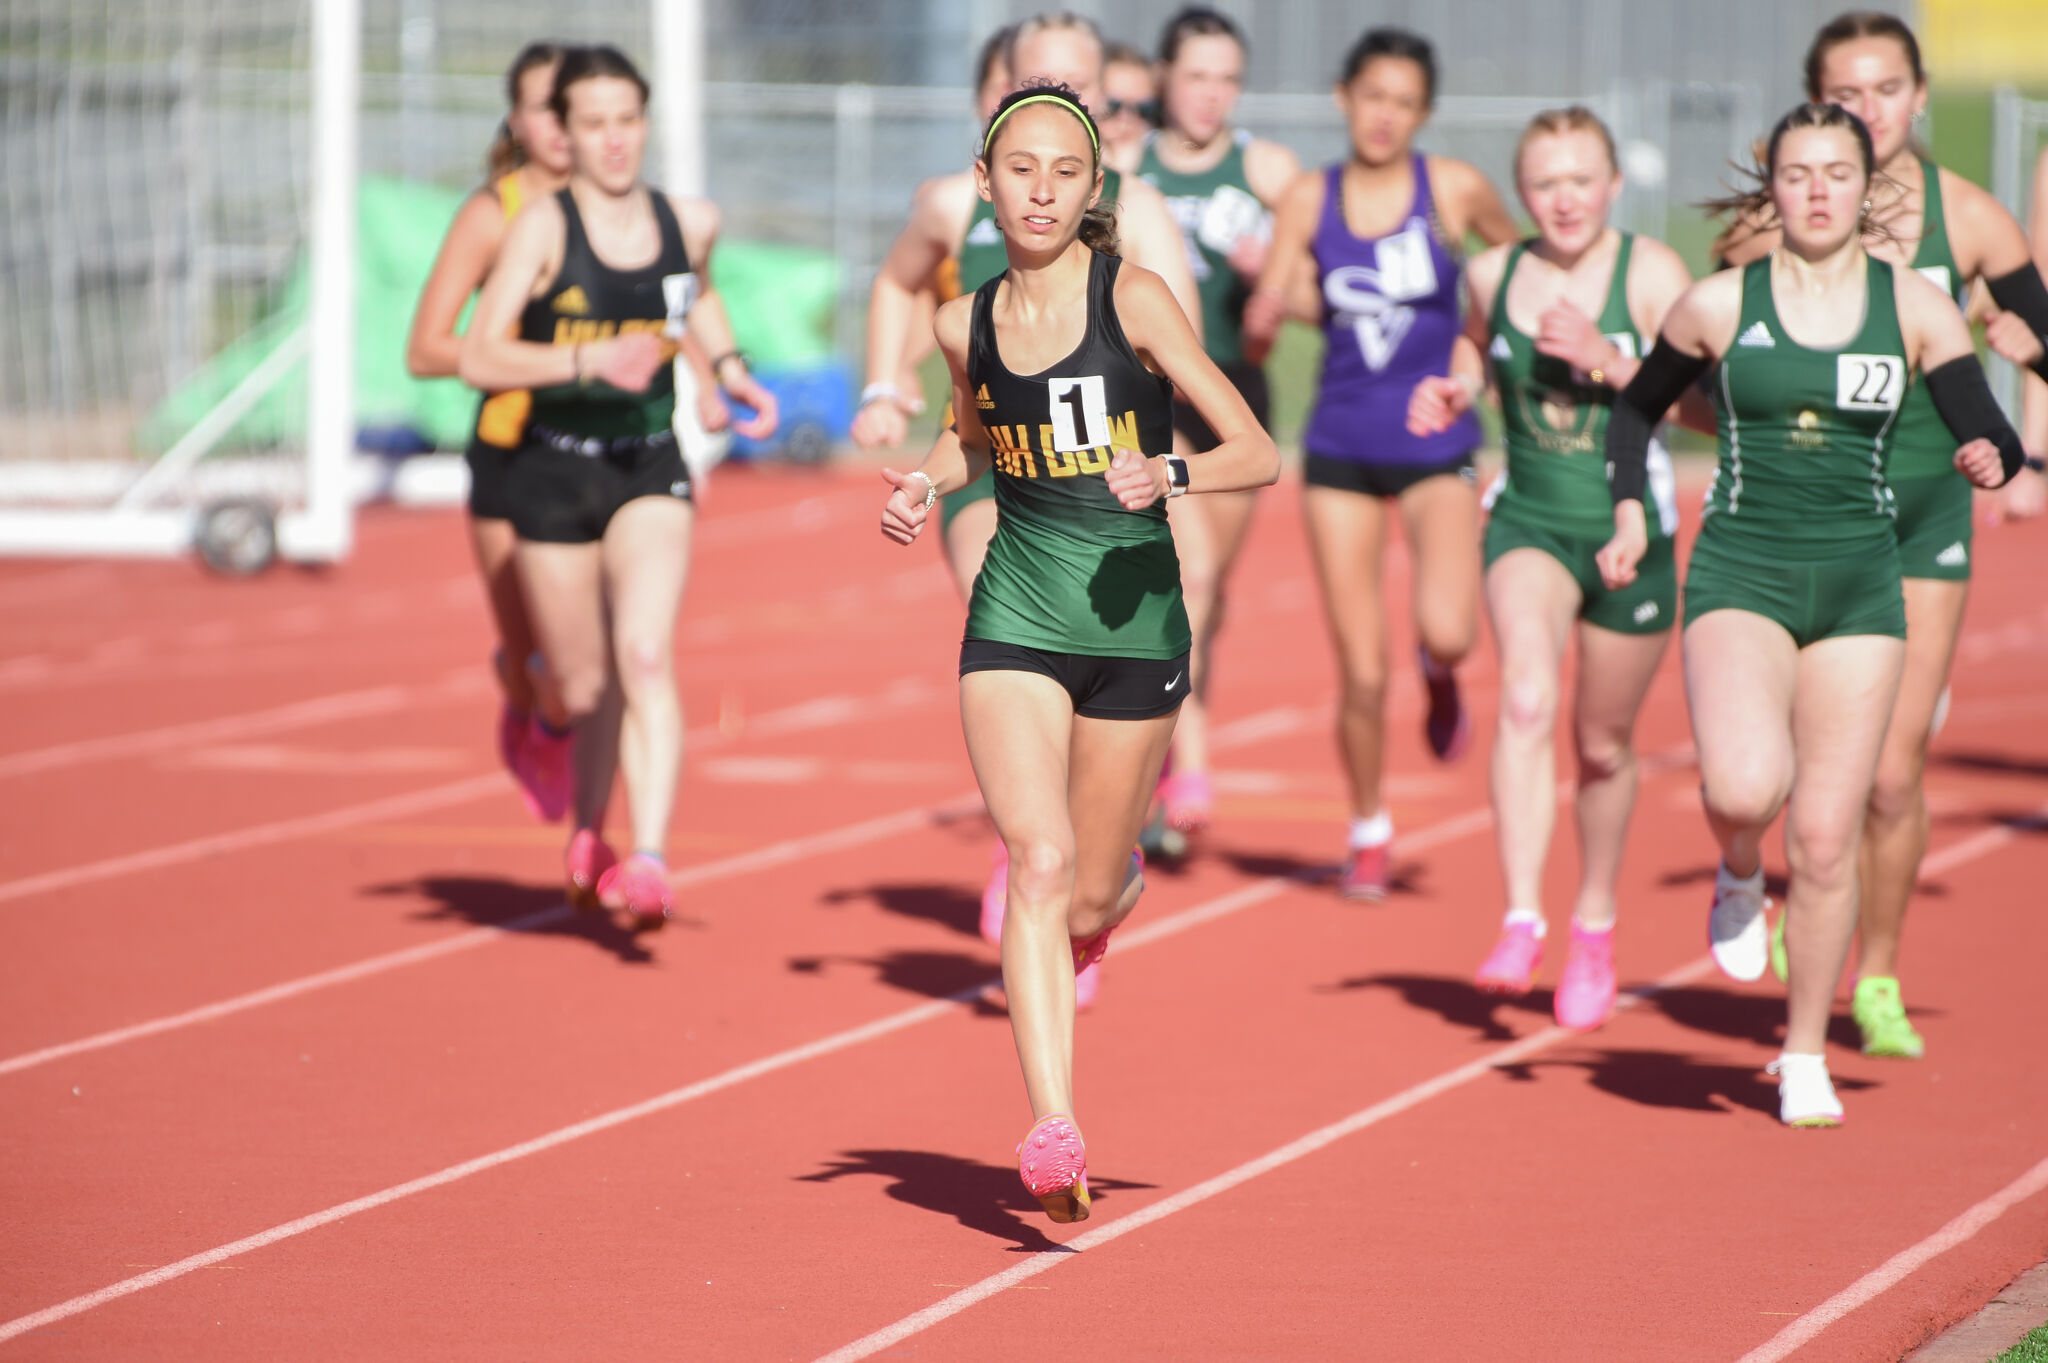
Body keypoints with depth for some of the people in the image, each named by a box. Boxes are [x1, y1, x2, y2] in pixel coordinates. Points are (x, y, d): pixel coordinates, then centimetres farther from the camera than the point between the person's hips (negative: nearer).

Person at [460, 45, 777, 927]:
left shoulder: (689, 223, 2)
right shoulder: (544, 228, -10)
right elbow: (480, 358, -18)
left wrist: (730, 372, 13)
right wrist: (590, 361, -29)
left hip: (650, 468, 1)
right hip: (555, 471, -1)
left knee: (646, 656, -22)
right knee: (584, 689, 10)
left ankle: (648, 861, -29)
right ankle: (587, 833, 40)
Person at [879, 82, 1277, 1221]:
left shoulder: (1135, 298, -9)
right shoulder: (968, 325, 2)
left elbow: (1261, 455, -11)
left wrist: (1168, 475, -29)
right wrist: (925, 486, 5)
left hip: (1135, 619, -1)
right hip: (1016, 619, 1)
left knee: (1088, 898, 10)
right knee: (1039, 865, -18)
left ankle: (1120, 881, 50)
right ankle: (1055, 1131, -25)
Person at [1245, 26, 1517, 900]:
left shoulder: (1452, 189, -4)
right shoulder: (1310, 200, 0)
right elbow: (1259, 331, 2)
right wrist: (1269, 310, -20)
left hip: (1436, 446, -1)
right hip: (1342, 446, 1)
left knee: (1447, 629, -25)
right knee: (1361, 673, 1)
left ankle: (1441, 677, 13)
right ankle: (1368, 829, 23)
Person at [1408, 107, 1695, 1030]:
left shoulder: (1652, 274, -11)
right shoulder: (1494, 273, -1)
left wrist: (1609, 360, -27)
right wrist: (1453, 391, 2)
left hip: (1633, 533, -1)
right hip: (1529, 523, 1)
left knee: (1603, 744, 13)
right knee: (1525, 699, -26)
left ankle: (1593, 927, 37)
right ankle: (1521, 921, -28)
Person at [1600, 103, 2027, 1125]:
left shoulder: (1915, 308, 1)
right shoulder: (1719, 305, 0)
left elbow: (1991, 434, 0)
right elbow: (1639, 406, 16)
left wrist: (1991, 458, -23)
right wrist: (1630, 514, 2)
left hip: (1859, 587, 1)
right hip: (1740, 575, -1)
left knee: (1826, 838, 1)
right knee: (1746, 787, -27)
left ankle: (1804, 1057, 18)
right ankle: (1737, 874, 10)